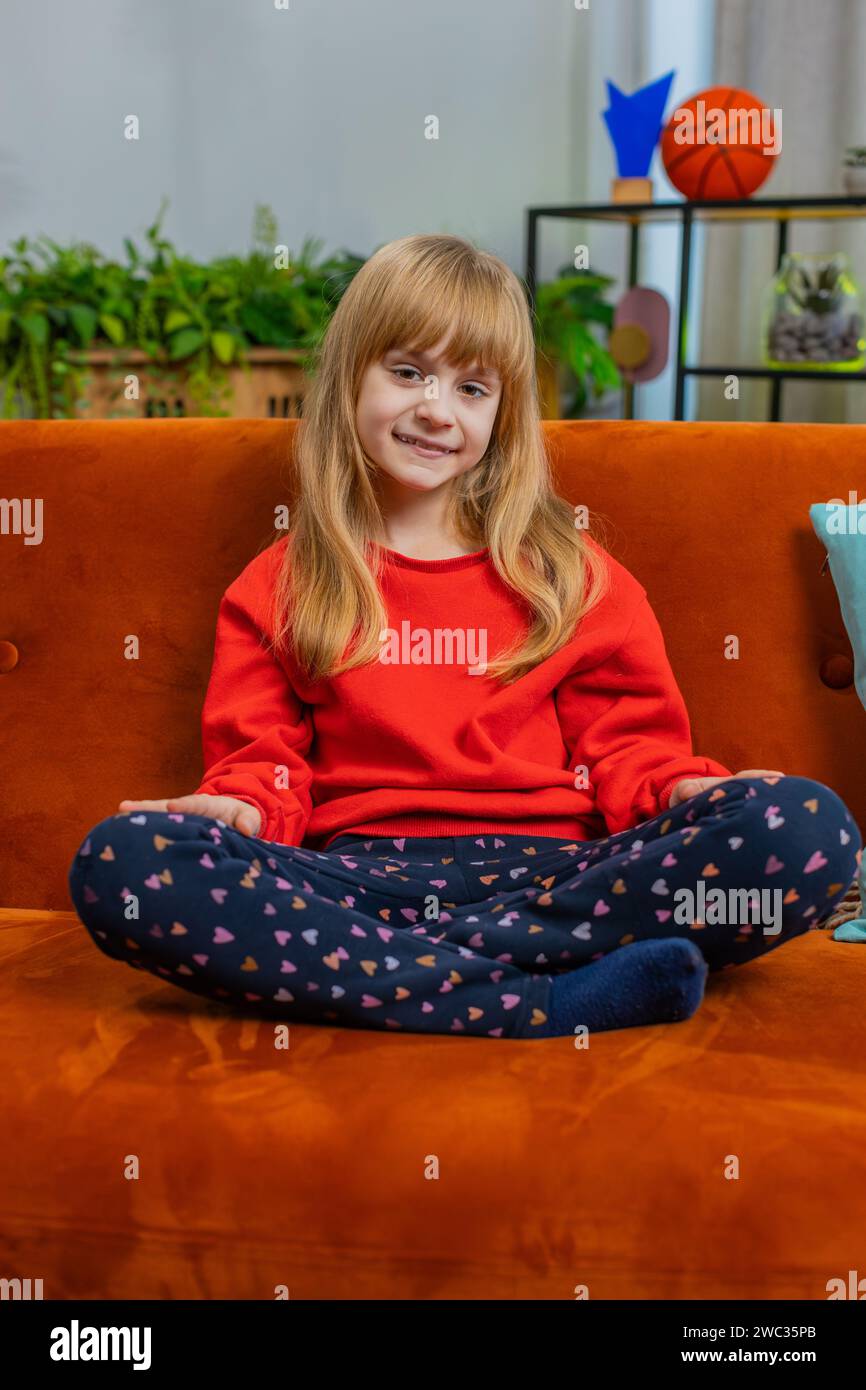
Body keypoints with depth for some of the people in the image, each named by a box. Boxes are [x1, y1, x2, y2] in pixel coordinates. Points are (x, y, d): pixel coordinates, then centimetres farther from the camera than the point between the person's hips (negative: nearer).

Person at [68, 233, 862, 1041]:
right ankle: (550, 1001, -30)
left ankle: (370, 966, -25)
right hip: (360, 877, 0)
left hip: (547, 873, 1)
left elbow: (625, 744, 12)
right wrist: (243, 808, -11)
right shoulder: (279, 586, 15)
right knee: (118, 860, -30)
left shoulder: (570, 572, 16)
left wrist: (686, 791, -9)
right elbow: (262, 755, 12)